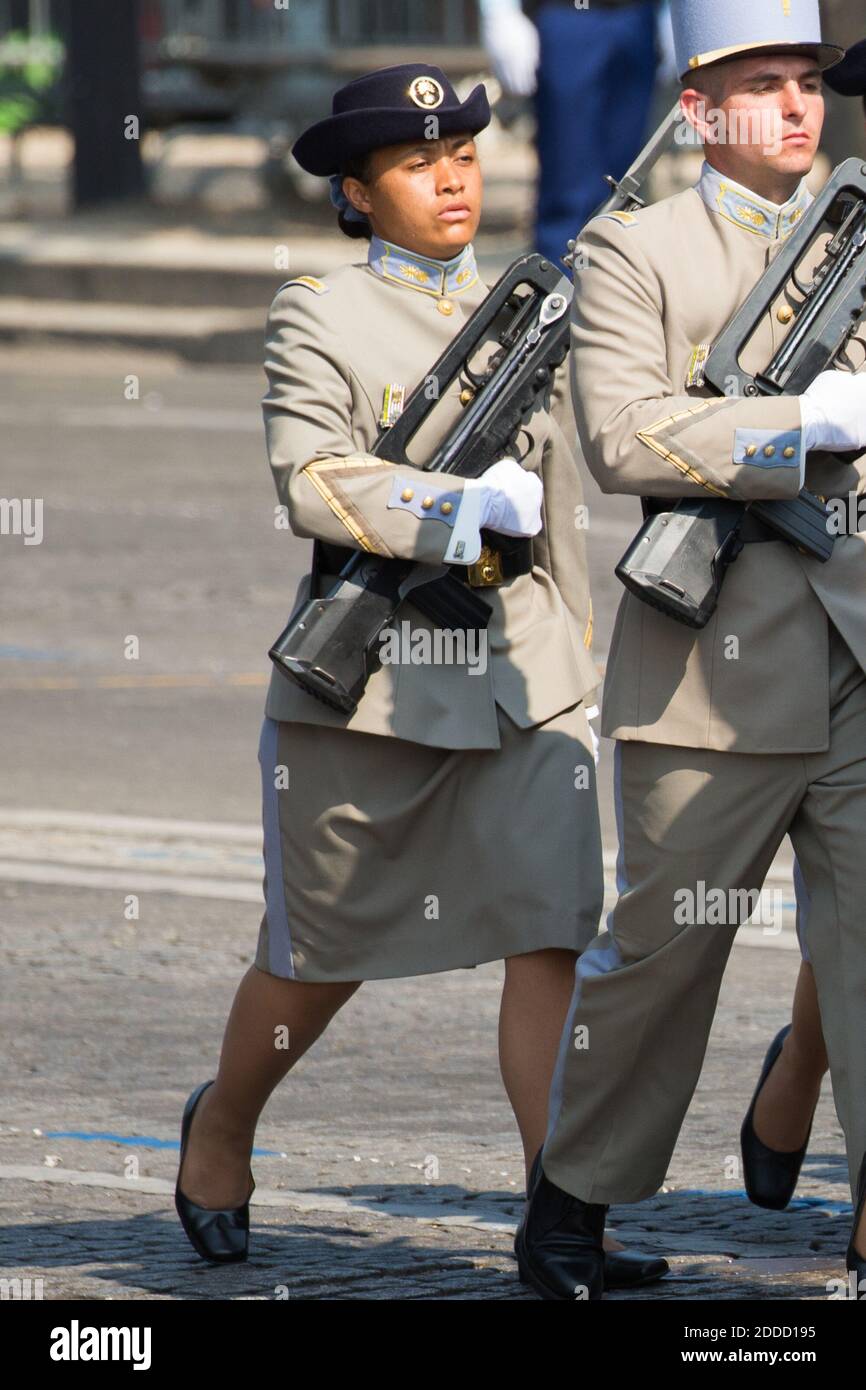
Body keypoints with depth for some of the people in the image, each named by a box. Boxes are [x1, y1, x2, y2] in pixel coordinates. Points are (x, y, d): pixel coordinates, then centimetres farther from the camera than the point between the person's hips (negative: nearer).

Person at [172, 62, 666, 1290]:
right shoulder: (318, 317, -4)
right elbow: (312, 483, -17)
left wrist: (576, 658, 16)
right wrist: (468, 507, -25)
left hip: (525, 675, 3)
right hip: (368, 675, -3)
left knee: (550, 934, -10)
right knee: (321, 958, 9)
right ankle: (220, 1125, 37)